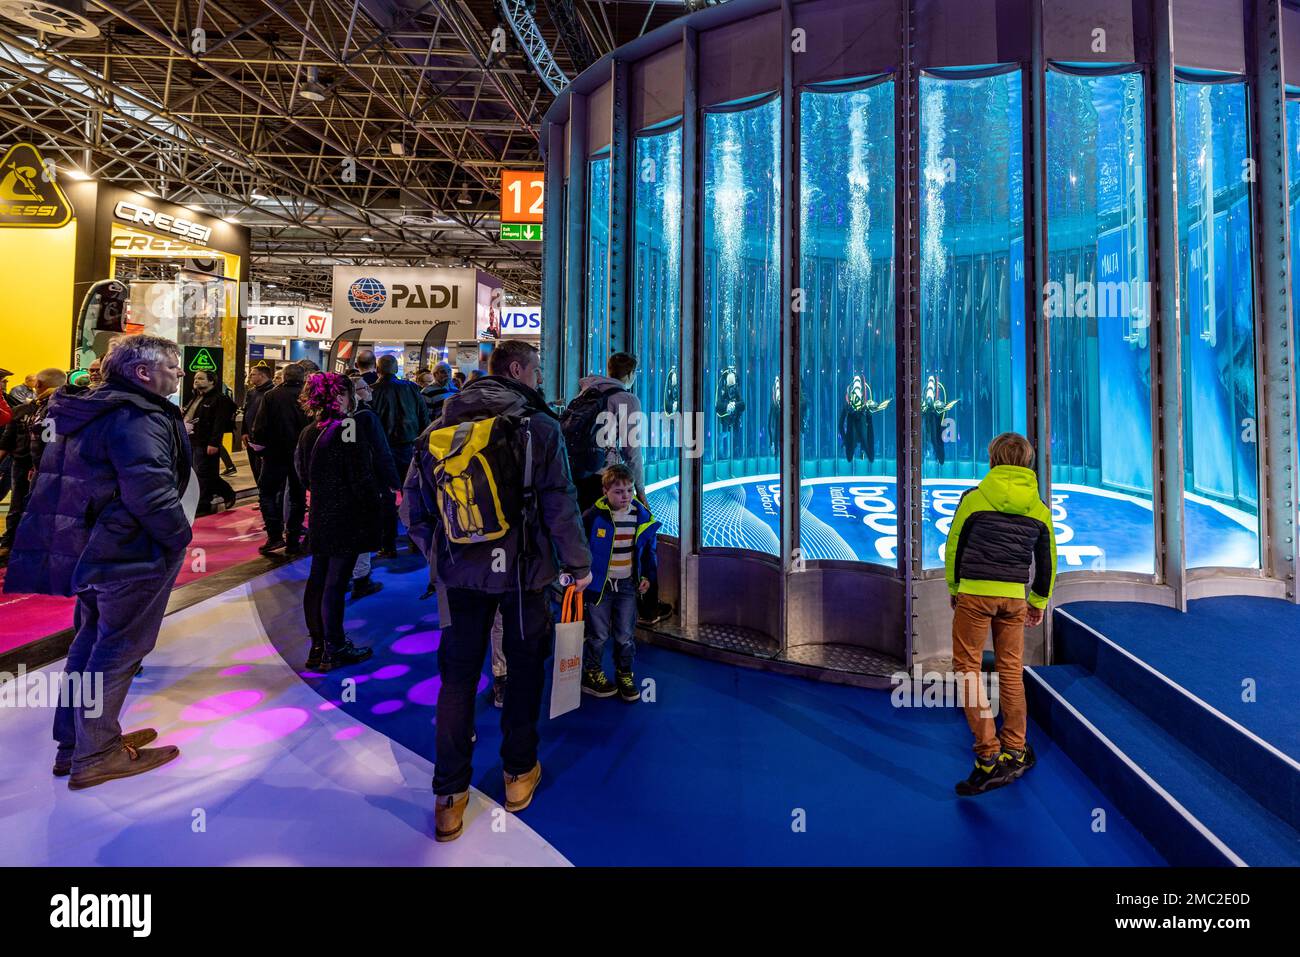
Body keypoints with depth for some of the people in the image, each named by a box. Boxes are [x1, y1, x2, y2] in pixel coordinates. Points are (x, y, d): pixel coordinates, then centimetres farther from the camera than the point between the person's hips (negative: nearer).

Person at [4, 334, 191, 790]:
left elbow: (65, 479, 21)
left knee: (92, 643, 20)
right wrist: (181, 538, -15)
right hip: (133, 555, -10)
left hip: (93, 547, 10)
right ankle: (94, 756, 13)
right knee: (118, 650, 1)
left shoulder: (92, 412, 14)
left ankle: (74, 743, 32)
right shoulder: (138, 419, -20)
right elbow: (152, 492, -28)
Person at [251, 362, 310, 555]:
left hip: (275, 453, -1)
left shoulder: (271, 396, -6)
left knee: (267, 492, 12)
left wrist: (258, 443, 4)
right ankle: (293, 541, 10)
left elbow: (260, 425, -9)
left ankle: (275, 535, -1)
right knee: (297, 496, 9)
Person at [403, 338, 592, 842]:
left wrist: (437, 550, 18)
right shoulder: (538, 426, -9)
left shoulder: (442, 426, 4)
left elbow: (414, 499, 6)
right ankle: (518, 773, 30)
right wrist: (578, 563, -3)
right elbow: (560, 503, -13)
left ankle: (449, 797, 19)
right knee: (524, 667, 16)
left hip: (459, 571, 4)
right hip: (521, 569, -3)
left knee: (458, 675, 12)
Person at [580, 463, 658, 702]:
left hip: (628, 585, 3)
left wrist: (647, 576, 9)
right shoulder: (593, 517, -15)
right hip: (599, 584, -3)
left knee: (626, 635, 9)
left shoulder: (642, 516, -2)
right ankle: (591, 675, 27)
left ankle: (625, 676, 27)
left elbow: (648, 549, 12)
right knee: (598, 635, 7)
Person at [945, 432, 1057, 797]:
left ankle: (988, 756, -4)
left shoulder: (974, 497, -3)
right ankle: (1015, 752, 21)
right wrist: (1039, 602, 28)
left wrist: (954, 590, 15)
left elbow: (953, 547, 2)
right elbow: (1047, 560, 16)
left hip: (975, 592, -4)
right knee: (1011, 672, 13)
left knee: (967, 668, 1)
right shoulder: (1039, 508, 8)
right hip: (1015, 597, 4)